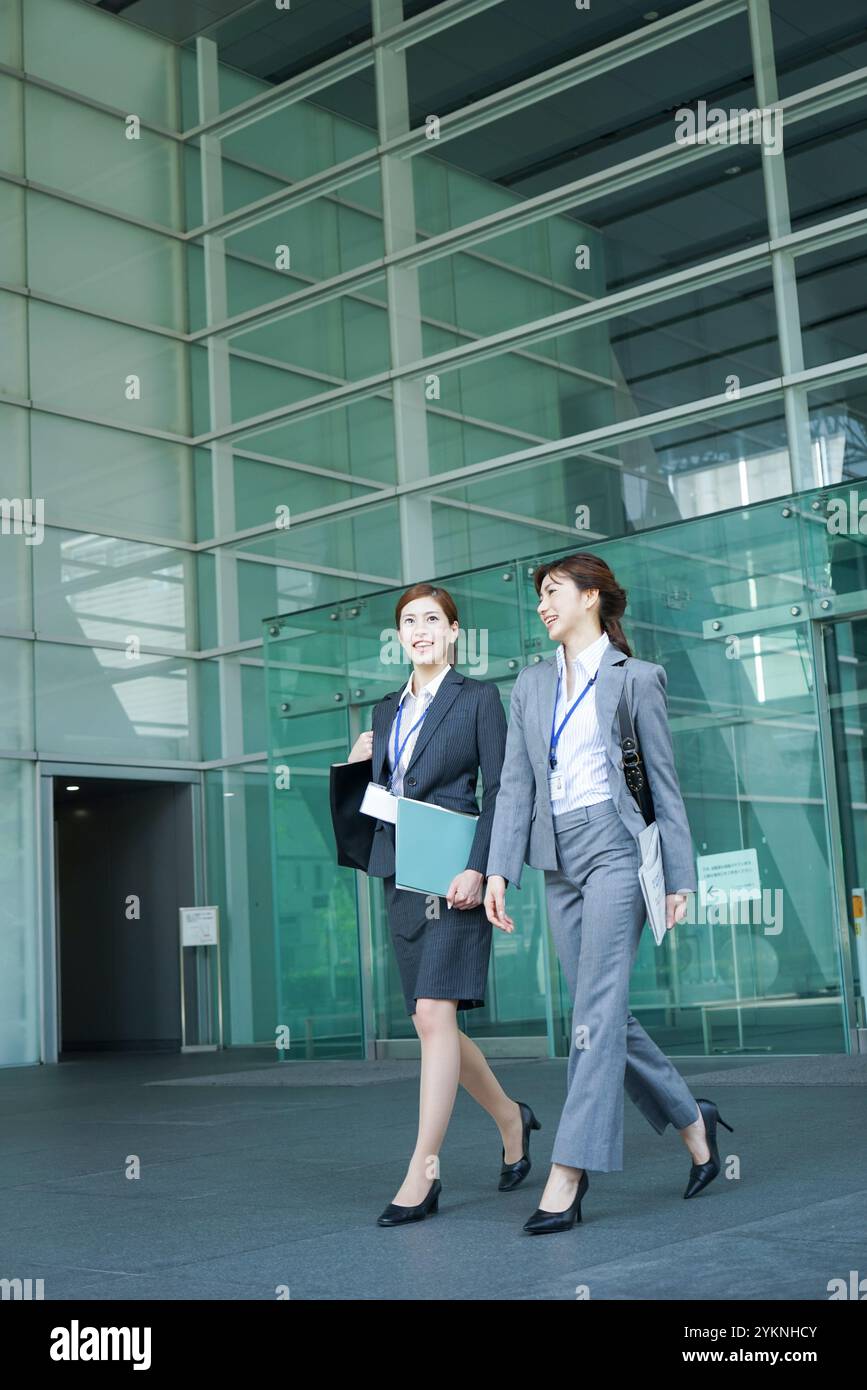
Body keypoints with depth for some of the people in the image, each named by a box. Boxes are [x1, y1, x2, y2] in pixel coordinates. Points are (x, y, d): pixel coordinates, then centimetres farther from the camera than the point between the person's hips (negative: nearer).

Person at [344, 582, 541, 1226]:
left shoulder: (478, 697, 1)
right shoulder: (388, 710, 18)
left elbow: (499, 790, -7)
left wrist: (478, 868, -17)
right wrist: (361, 765, 1)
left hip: (452, 874, -7)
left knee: (434, 1014, -14)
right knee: (432, 1025, 8)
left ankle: (422, 1173, -11)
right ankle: (511, 1118, 30)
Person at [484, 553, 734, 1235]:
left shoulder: (636, 678, 2)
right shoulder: (531, 683, 15)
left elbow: (665, 782, 1)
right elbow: (516, 784, 11)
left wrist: (680, 877, -2)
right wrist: (499, 871, 2)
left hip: (614, 847, -6)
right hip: (558, 859, 6)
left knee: (597, 1009, -11)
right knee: (603, 1009, 8)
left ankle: (567, 1178, -12)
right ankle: (692, 1119, 27)